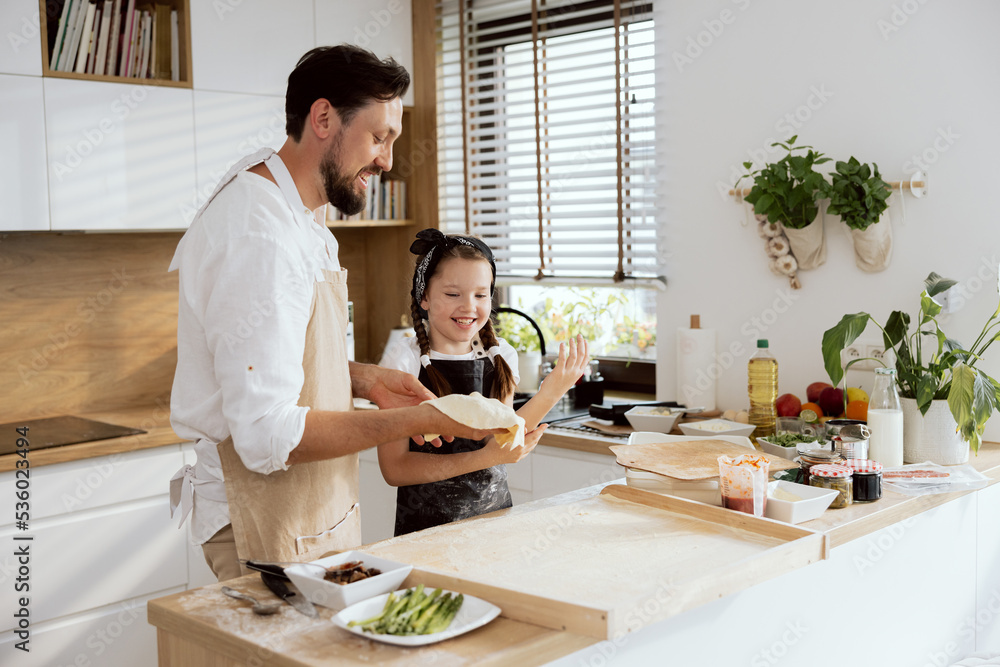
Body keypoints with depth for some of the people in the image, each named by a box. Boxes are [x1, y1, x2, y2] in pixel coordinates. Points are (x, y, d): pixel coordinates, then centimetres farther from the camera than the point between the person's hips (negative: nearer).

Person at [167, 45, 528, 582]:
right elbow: (268, 436, -28)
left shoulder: (291, 217, 10)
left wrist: (365, 380, 4)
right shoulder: (259, 239, -25)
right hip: (271, 534, -10)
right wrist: (415, 421, -22)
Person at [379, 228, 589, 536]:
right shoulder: (405, 359, -8)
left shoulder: (500, 356, 5)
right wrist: (484, 458, -17)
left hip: (495, 514, 3)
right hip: (426, 524, -2)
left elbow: (501, 445, -3)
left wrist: (550, 393, -15)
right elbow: (394, 468, -10)